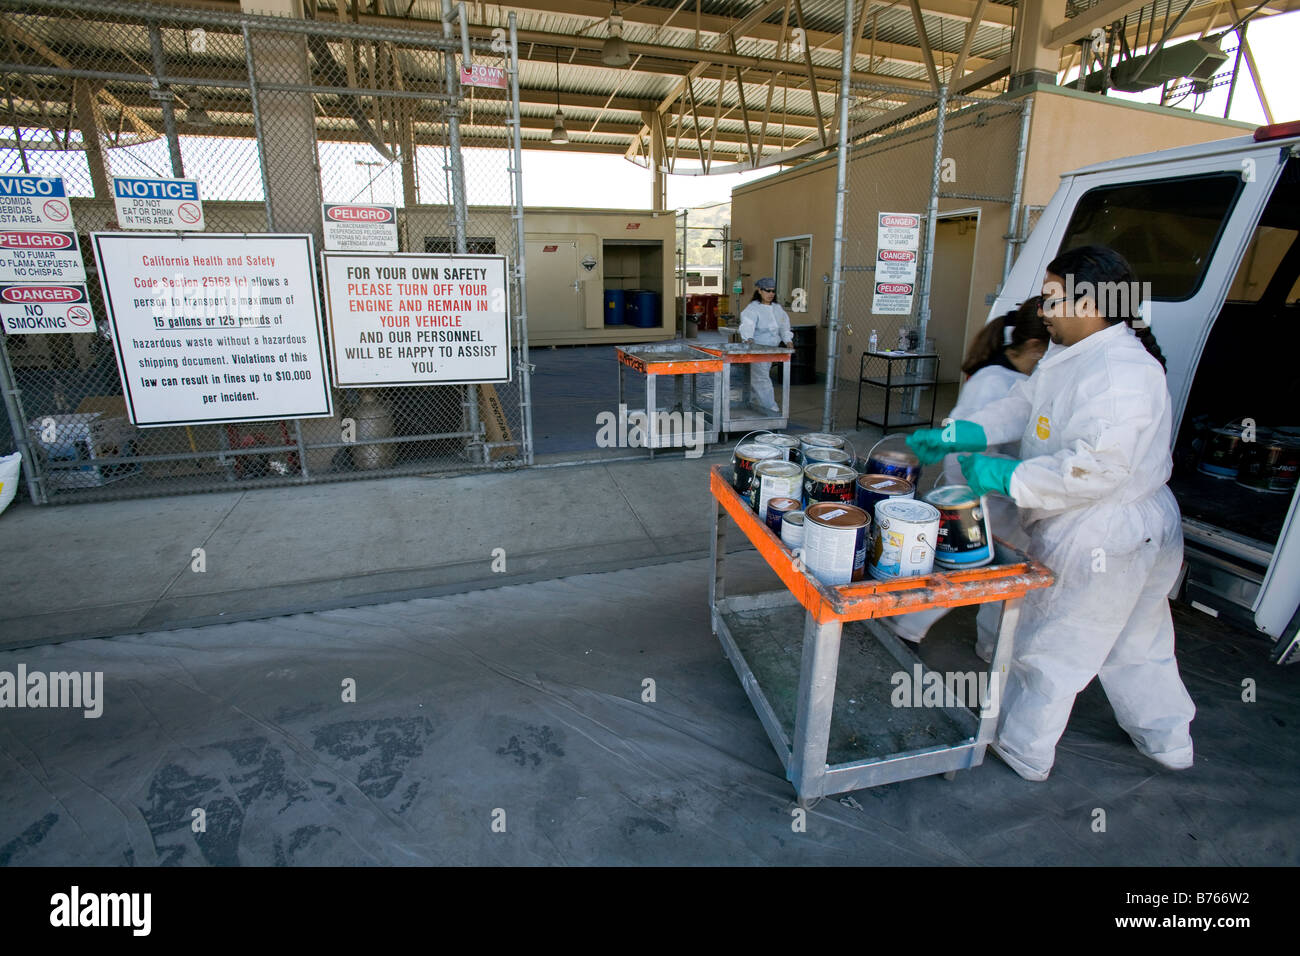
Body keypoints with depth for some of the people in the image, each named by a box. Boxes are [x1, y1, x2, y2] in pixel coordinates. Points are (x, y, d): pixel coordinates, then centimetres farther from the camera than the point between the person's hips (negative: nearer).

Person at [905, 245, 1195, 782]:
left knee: (1048, 651, 7)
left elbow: (1094, 468, -32)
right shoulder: (1076, 357, 7)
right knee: (1138, 644, 26)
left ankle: (1023, 752, 26)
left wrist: (1005, 477, -26)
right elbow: (1019, 409, 11)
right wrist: (951, 437, 2)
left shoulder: (1122, 374, -26)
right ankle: (1169, 741, 47)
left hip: (1102, 543, -10)